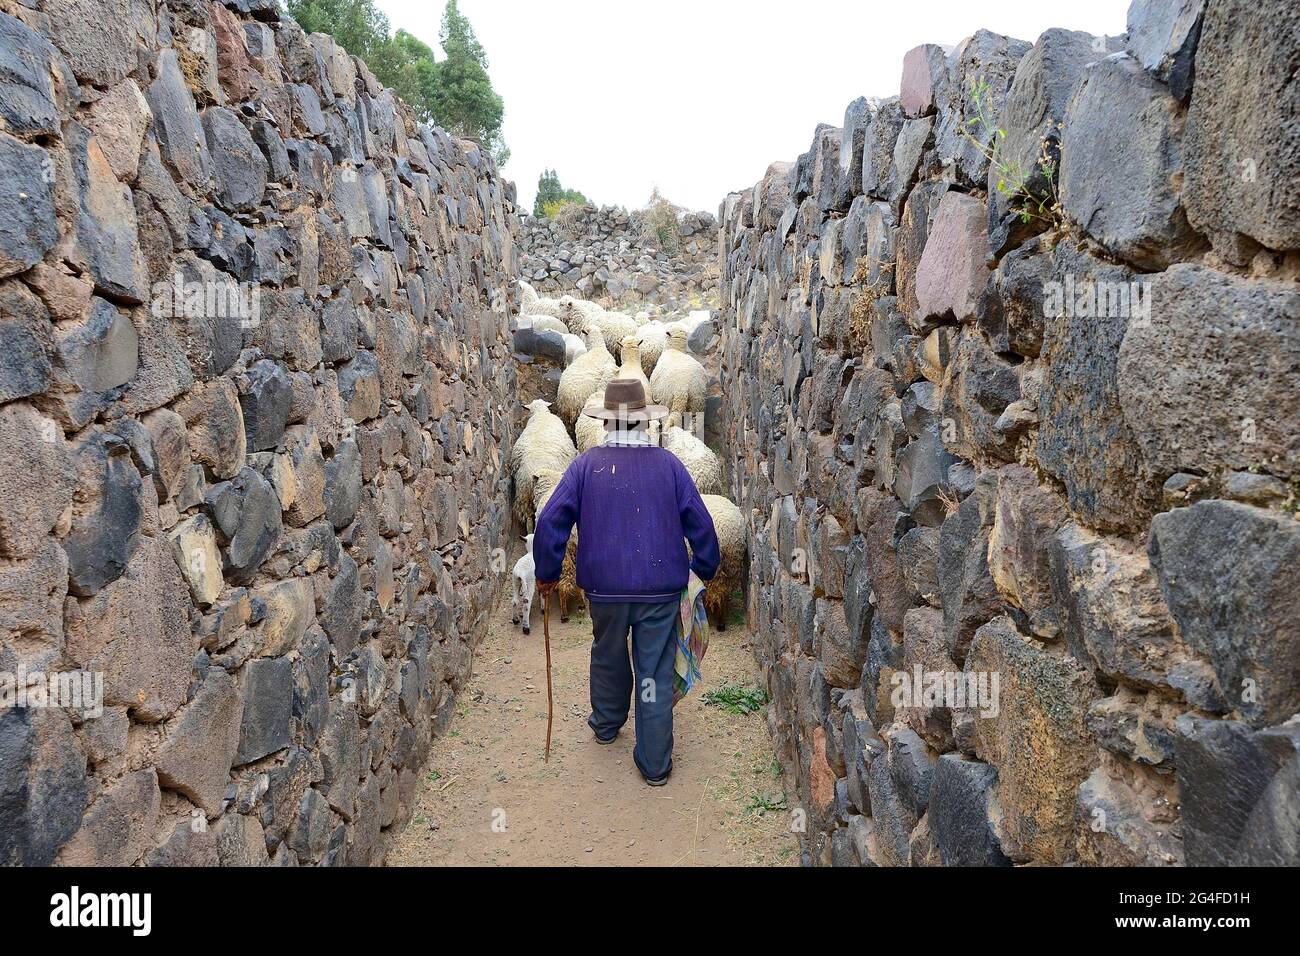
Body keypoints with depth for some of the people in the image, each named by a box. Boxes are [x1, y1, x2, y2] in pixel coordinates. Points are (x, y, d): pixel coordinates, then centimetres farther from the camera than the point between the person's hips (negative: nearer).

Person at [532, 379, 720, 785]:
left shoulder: (587, 463, -4)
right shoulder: (668, 463, -3)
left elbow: (550, 520, -6)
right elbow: (700, 523, 0)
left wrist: (547, 573, 7)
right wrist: (705, 568, 16)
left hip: (604, 586, 1)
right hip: (661, 587, -1)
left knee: (607, 656, 24)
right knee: (655, 673, 8)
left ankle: (606, 724, 47)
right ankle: (655, 764, 15)